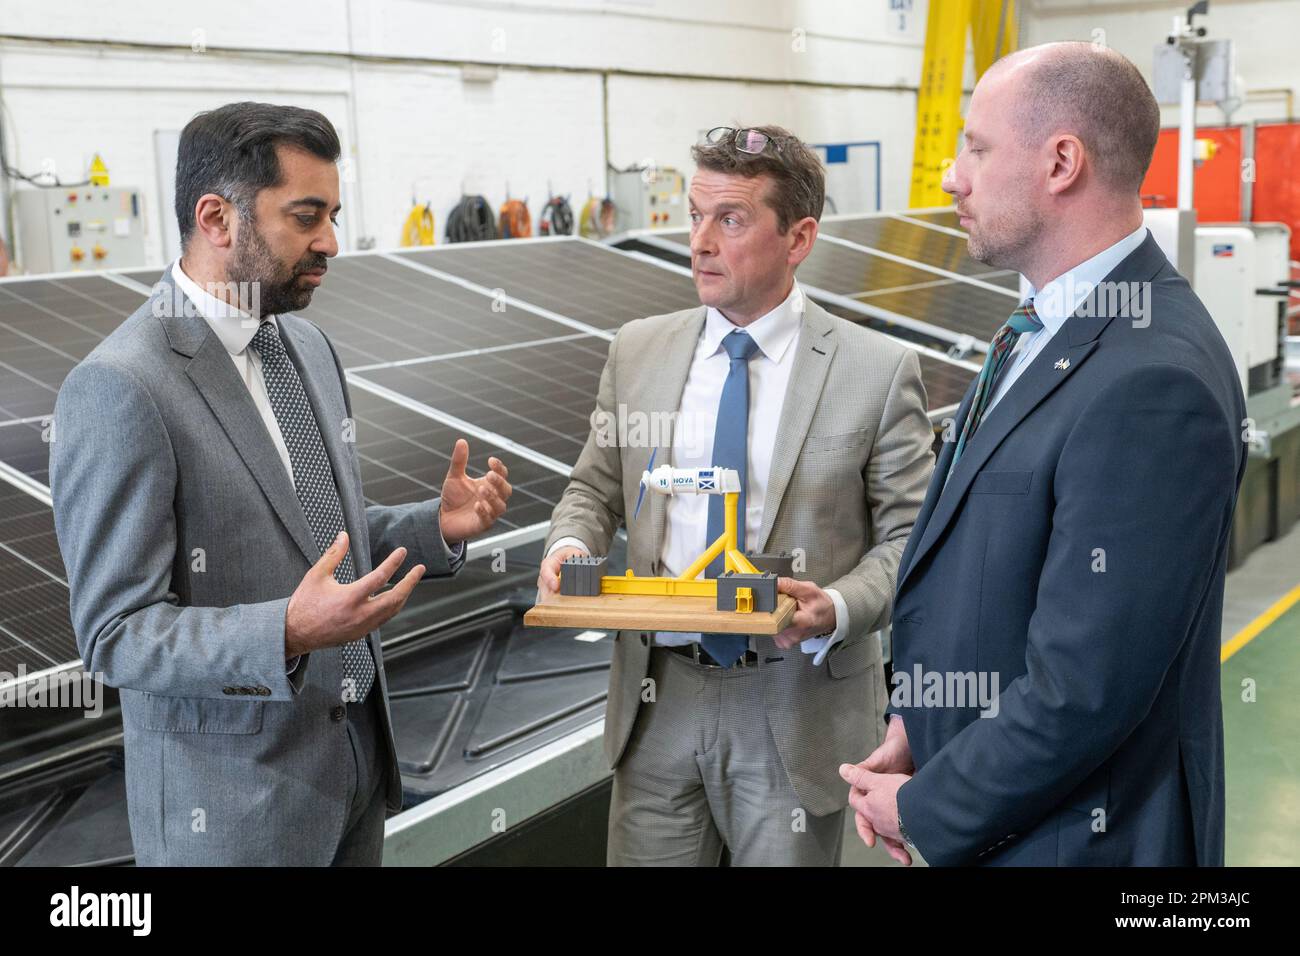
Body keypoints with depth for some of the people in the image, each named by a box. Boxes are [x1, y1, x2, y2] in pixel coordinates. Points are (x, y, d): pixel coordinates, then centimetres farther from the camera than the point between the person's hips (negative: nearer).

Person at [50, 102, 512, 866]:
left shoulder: (310, 347, 6)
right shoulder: (119, 388, -18)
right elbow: (115, 633, -17)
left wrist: (437, 527, -3)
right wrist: (288, 634, -32)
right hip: (233, 797, -7)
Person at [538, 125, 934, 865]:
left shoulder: (879, 371, -7)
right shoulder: (639, 351, 4)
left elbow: (911, 536, -5)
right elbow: (595, 489, 12)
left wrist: (838, 608, -22)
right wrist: (571, 546, -9)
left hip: (795, 706, -2)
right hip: (657, 697, 3)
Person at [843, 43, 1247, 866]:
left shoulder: (1150, 384, -27)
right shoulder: (1049, 329, 3)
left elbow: (1082, 693, -26)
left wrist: (924, 809, -14)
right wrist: (915, 723, 1)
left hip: (1069, 834, -8)